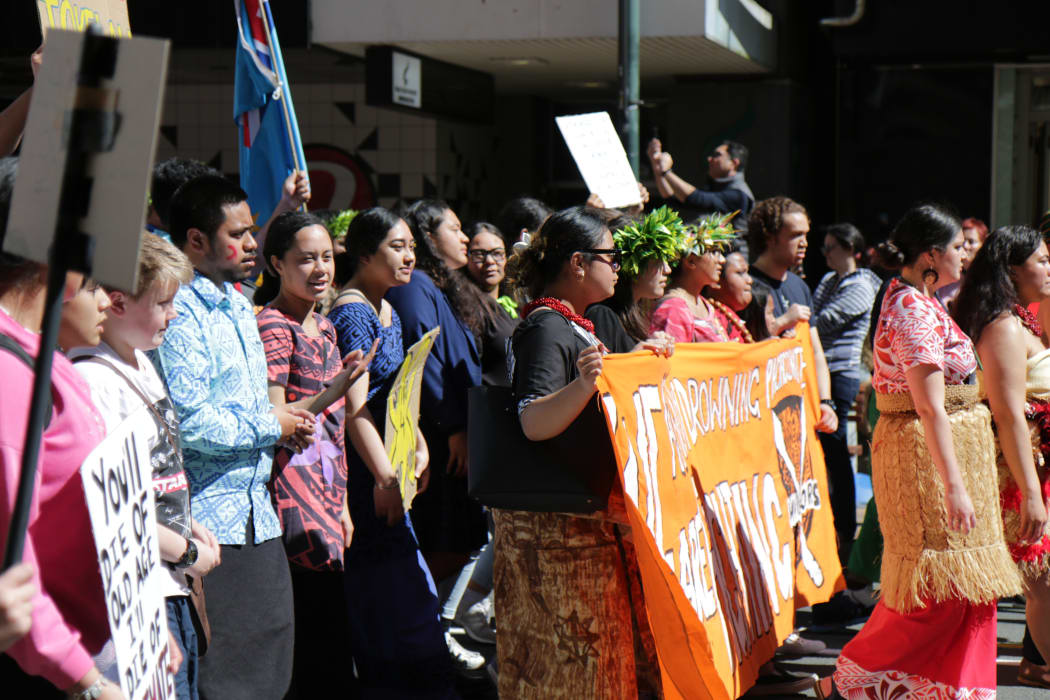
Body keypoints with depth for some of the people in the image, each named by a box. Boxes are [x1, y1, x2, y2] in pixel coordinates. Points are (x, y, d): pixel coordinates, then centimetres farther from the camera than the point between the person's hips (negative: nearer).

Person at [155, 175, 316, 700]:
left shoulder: (238, 306, 17)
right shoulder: (180, 312, -14)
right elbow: (192, 424, -24)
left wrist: (284, 424, 7)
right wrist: (270, 427, -10)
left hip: (255, 511, 9)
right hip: (209, 516, -9)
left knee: (272, 639, 13)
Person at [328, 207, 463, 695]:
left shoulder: (387, 311, 16)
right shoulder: (352, 312, -14)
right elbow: (355, 404, -21)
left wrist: (418, 445, 17)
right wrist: (386, 477, -25)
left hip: (388, 464, 10)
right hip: (363, 469, -10)